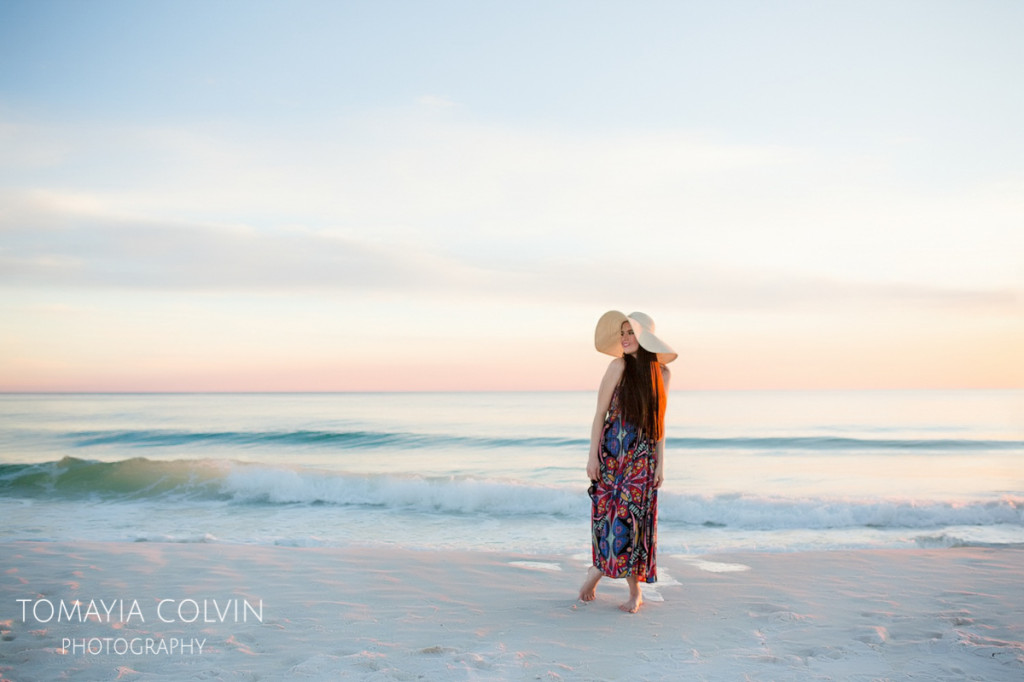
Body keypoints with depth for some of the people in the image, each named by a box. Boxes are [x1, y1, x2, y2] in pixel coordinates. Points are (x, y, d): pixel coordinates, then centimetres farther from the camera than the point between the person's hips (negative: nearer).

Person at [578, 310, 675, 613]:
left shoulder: (661, 372, 5)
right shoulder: (620, 366, -4)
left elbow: (659, 420, 10)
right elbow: (600, 412, -4)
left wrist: (661, 461, 5)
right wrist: (593, 455, -9)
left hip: (643, 455, 2)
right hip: (612, 450, -2)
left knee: (633, 517, -2)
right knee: (610, 514, -1)